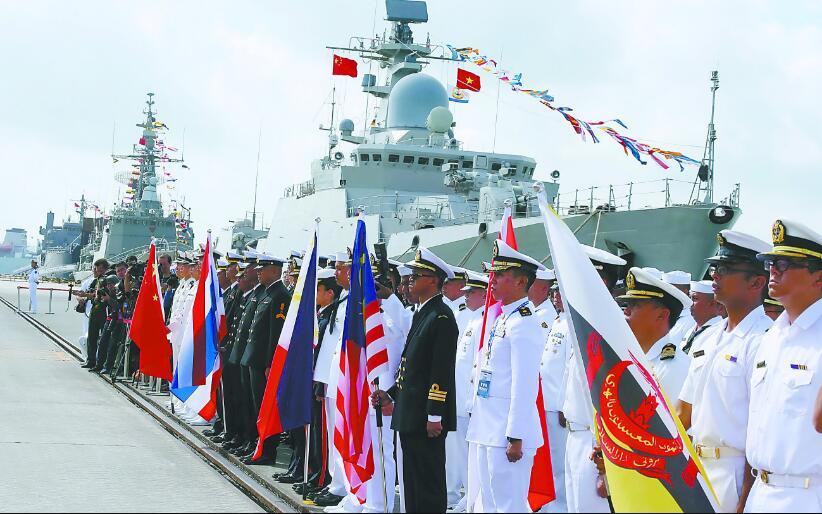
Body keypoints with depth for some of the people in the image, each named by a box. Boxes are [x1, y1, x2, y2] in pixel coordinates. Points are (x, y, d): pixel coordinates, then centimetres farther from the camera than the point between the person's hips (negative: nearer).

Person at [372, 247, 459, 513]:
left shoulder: (442, 316, -14)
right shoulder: (422, 313, 16)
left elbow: (442, 371, -19)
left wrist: (435, 416, -21)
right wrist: (391, 394, 15)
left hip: (427, 417, -10)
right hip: (410, 417, 10)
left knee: (429, 484, -4)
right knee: (412, 482, 15)